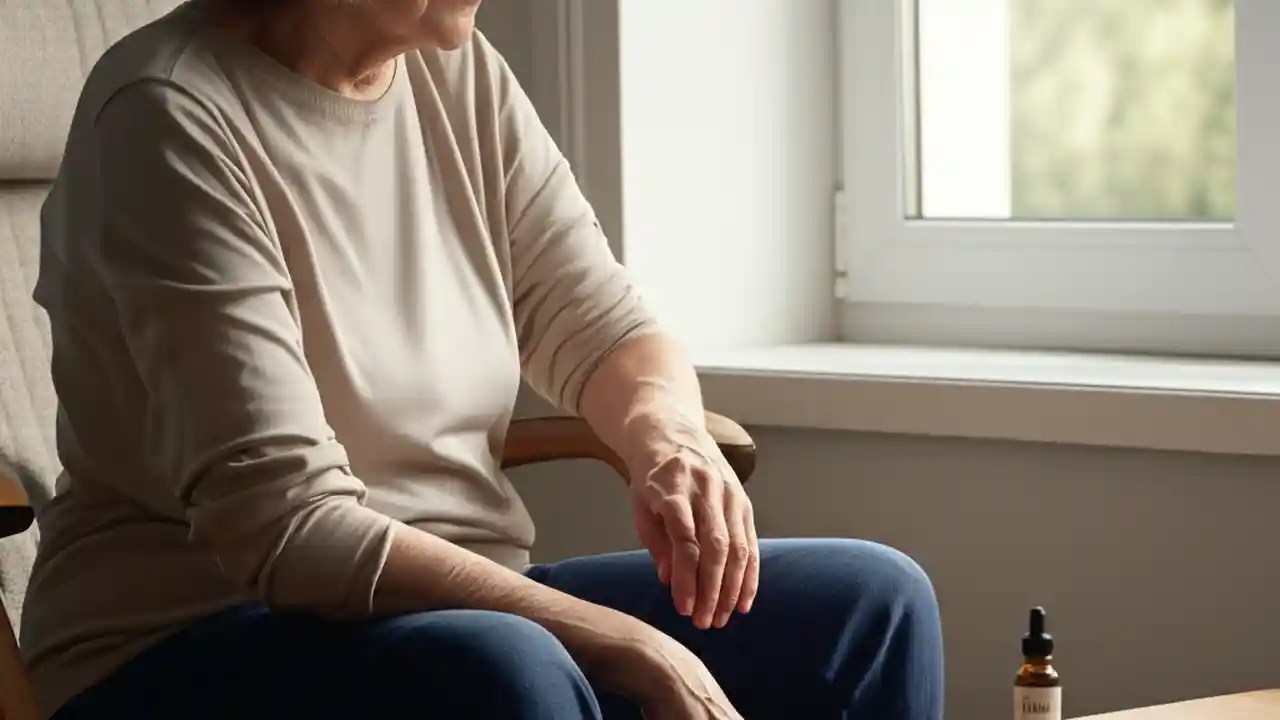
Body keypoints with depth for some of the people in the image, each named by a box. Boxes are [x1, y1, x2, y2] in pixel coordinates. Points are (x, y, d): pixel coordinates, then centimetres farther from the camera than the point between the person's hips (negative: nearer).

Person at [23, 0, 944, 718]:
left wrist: (667, 434, -16)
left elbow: (597, 320, 11)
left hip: (450, 615, 7)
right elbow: (283, 525, -24)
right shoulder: (171, 117, -18)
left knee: (869, 605, -7)